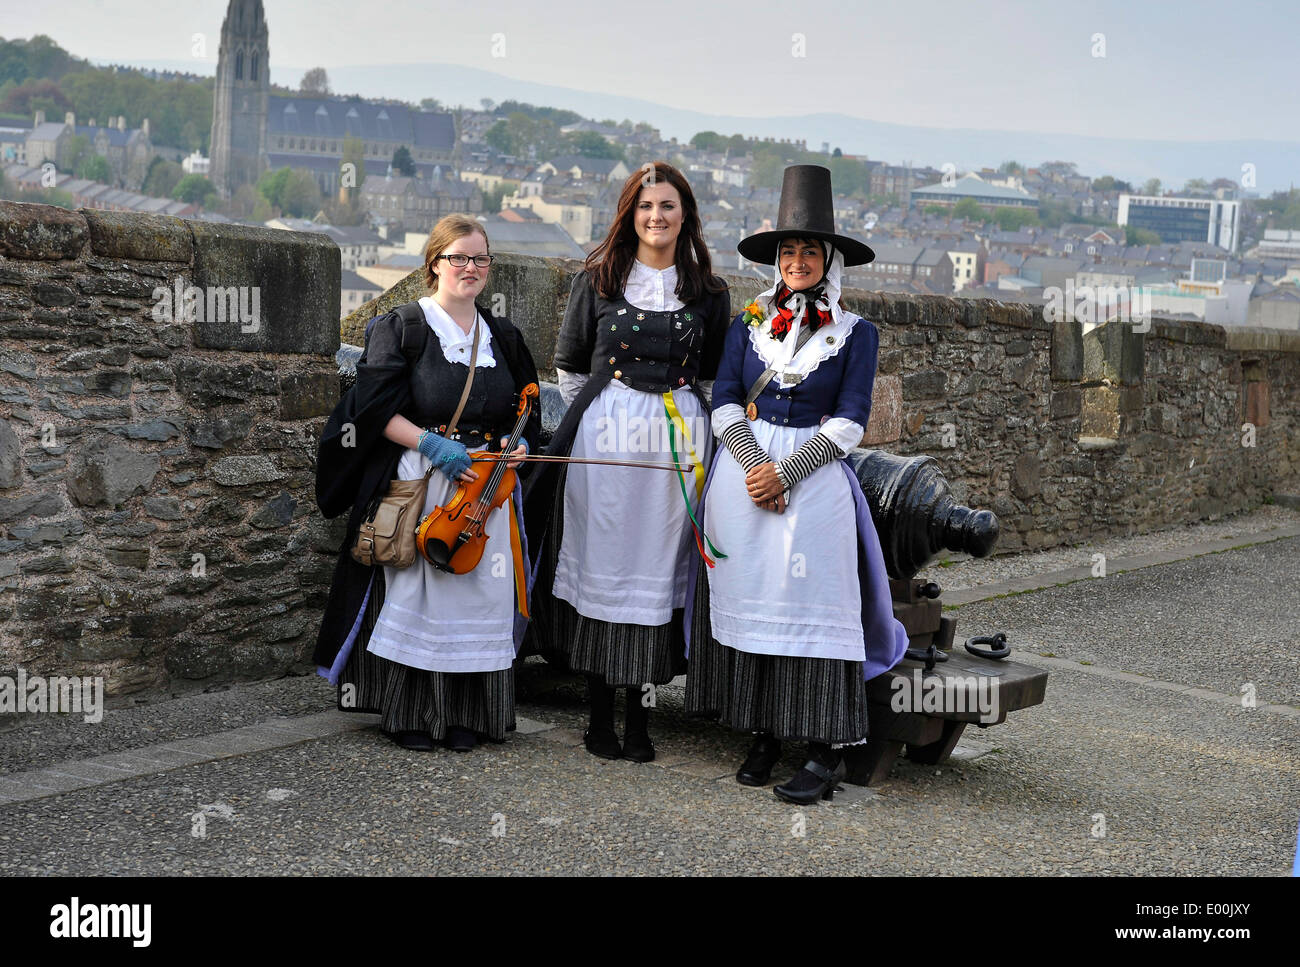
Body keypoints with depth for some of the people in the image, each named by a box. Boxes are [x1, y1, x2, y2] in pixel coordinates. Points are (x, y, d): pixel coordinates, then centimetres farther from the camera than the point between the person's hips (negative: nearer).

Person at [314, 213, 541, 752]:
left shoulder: (504, 339, 16)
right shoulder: (401, 329, 1)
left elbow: (527, 411, 22)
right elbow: (376, 407, -7)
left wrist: (519, 443, 0)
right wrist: (432, 444, -18)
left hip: (487, 486, 4)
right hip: (418, 484, -4)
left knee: (480, 593, 0)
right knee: (415, 590, -5)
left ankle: (465, 714, 10)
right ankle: (410, 713, 6)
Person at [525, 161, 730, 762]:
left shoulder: (708, 293, 8)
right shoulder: (597, 280, 6)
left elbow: (714, 374, 15)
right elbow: (569, 365, 12)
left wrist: (683, 417, 4)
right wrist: (600, 417, 7)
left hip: (678, 442, 1)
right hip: (604, 438, -1)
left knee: (657, 571, 2)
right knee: (601, 567, 0)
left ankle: (640, 718, 11)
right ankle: (600, 717, 9)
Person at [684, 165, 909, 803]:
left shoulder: (855, 333, 3)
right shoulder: (749, 324, 11)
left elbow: (849, 422, -3)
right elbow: (725, 404, 4)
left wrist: (785, 471, -13)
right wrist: (755, 467, -12)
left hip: (814, 477, -3)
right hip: (744, 473, 3)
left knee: (812, 604, -7)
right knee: (748, 599, 2)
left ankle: (826, 753, -3)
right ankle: (763, 736, 13)